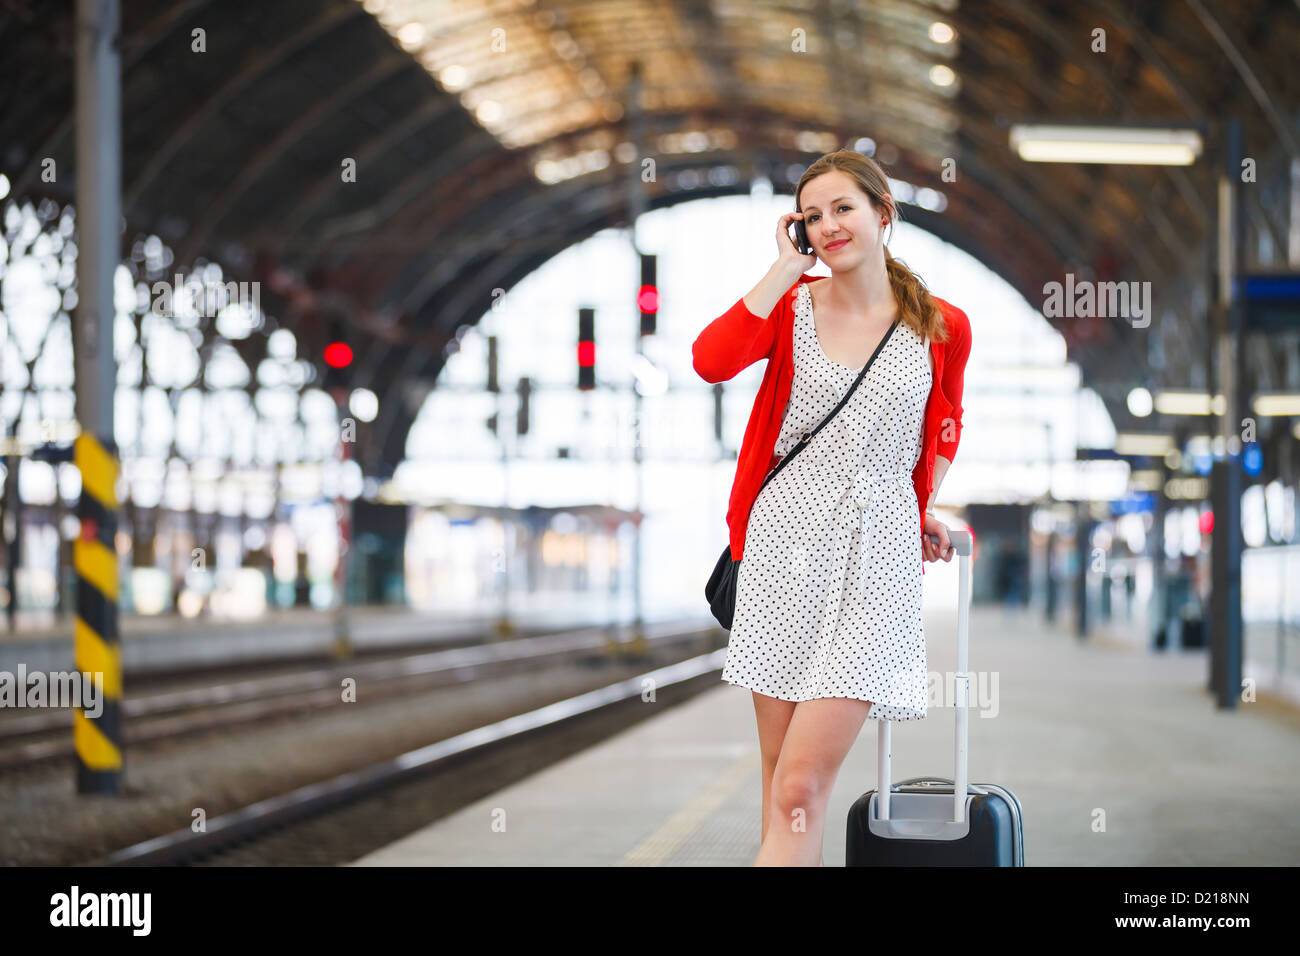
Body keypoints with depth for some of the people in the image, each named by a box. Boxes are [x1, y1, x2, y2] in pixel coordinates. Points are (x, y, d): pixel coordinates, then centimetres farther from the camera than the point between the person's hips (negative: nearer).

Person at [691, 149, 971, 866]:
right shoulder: (791, 306, 4)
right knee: (781, 776, 7)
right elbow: (711, 360, -17)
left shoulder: (942, 328, 3)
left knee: (800, 791, -11)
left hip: (875, 552, -2)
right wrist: (786, 268, -10)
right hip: (783, 542, 2)